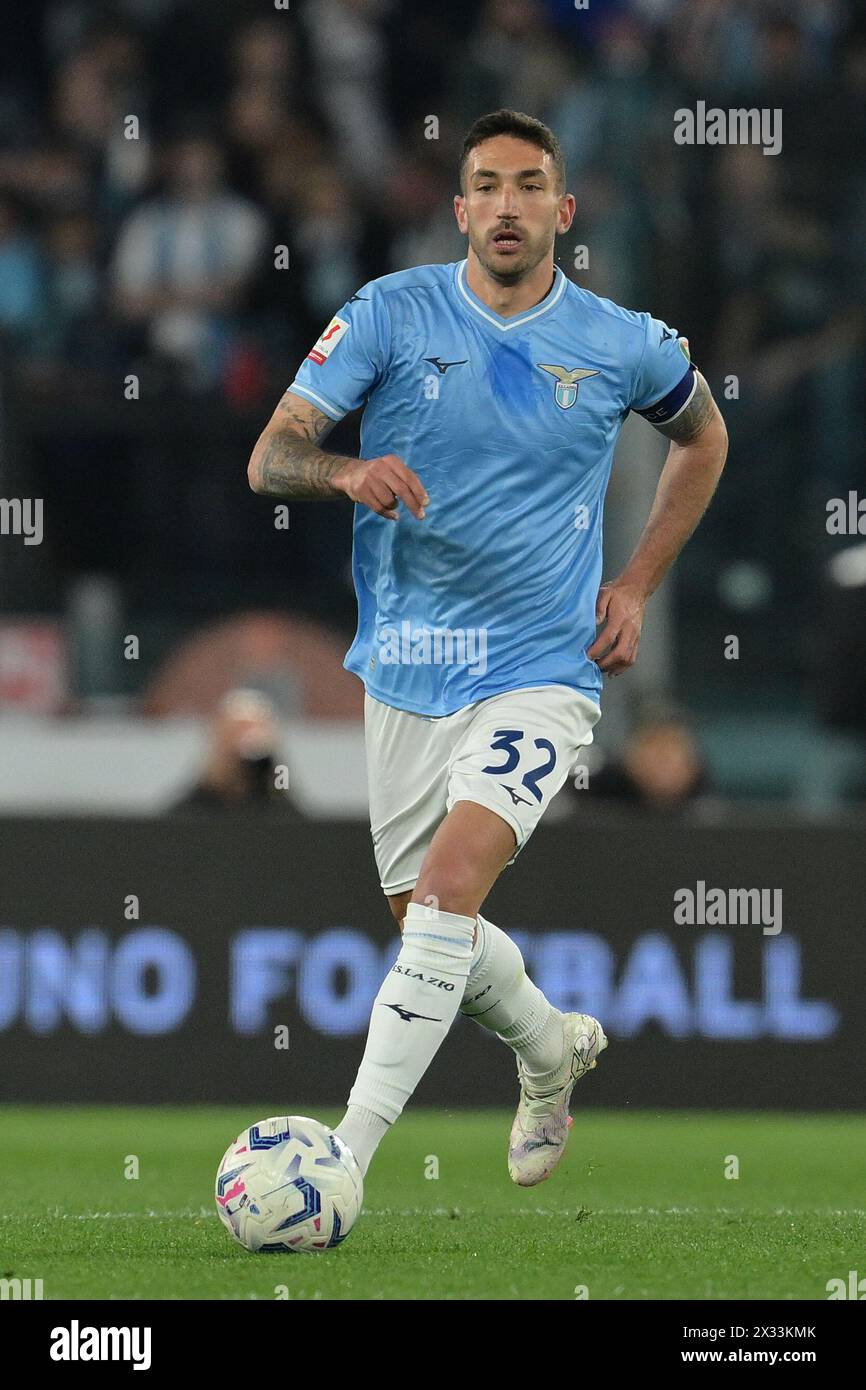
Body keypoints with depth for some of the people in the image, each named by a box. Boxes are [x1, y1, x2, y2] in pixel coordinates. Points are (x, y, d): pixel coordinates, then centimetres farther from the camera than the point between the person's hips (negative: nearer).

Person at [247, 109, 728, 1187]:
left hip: (542, 667, -3)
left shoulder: (623, 346, -3)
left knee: (450, 884, -24)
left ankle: (348, 1152, -25)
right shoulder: (391, 314, -5)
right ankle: (551, 1048, 46)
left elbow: (702, 438, 19)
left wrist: (637, 586, 10)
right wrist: (348, 473, -34)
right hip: (406, 669, 3)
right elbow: (269, 458, -11)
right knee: (421, 918, 15)